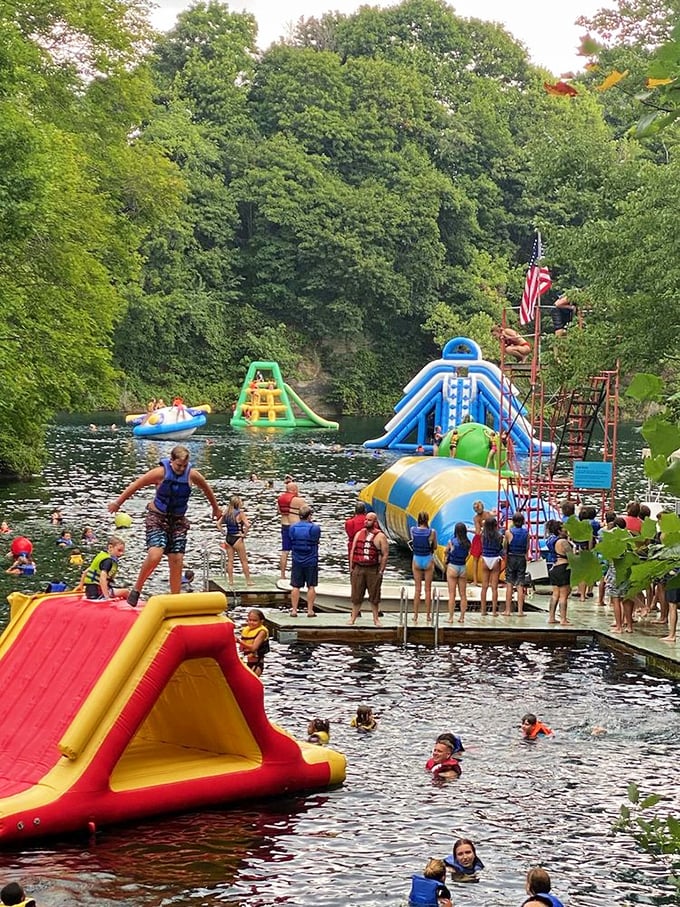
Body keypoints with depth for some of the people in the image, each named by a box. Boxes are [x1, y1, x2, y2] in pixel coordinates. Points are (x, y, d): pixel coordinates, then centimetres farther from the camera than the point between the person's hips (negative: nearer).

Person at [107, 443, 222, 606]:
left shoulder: (192, 475, -7)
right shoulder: (161, 472, -17)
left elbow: (207, 489, 13)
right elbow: (136, 485, -6)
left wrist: (216, 508, 27)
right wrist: (118, 502, 2)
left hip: (178, 521, 4)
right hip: (157, 518, -4)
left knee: (177, 560, 0)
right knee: (155, 555, -24)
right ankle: (137, 588, -5)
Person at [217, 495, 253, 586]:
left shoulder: (226, 513, 3)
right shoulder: (240, 513, -14)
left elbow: (218, 524, 8)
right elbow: (247, 525, -25)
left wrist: (224, 533, 9)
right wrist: (244, 534, -12)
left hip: (228, 538, 5)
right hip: (237, 539, -5)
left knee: (230, 560, 10)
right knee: (244, 561, 6)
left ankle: (230, 581, 12)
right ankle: (248, 580, 10)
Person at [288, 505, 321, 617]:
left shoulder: (292, 527, -4)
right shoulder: (315, 528, -12)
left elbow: (290, 543, 5)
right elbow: (316, 541, 1)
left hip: (297, 561, 2)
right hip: (311, 561, -2)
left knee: (296, 586, 7)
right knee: (311, 586, 6)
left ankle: (294, 610, 7)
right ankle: (310, 610, 6)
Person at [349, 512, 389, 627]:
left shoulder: (380, 536, -2)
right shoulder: (359, 534, 10)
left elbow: (385, 554, -4)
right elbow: (353, 552, 13)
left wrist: (381, 571, -8)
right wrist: (352, 568, 6)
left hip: (373, 570, -3)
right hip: (358, 568, 3)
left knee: (374, 596, 4)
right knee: (356, 596, 4)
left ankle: (376, 618, 13)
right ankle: (353, 618, 11)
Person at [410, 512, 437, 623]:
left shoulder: (413, 530, -9)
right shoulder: (432, 532, -14)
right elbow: (435, 547, -2)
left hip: (416, 560, 2)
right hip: (428, 560, -2)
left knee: (417, 589, 11)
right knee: (428, 589, 8)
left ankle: (415, 615, 11)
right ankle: (428, 615, 12)